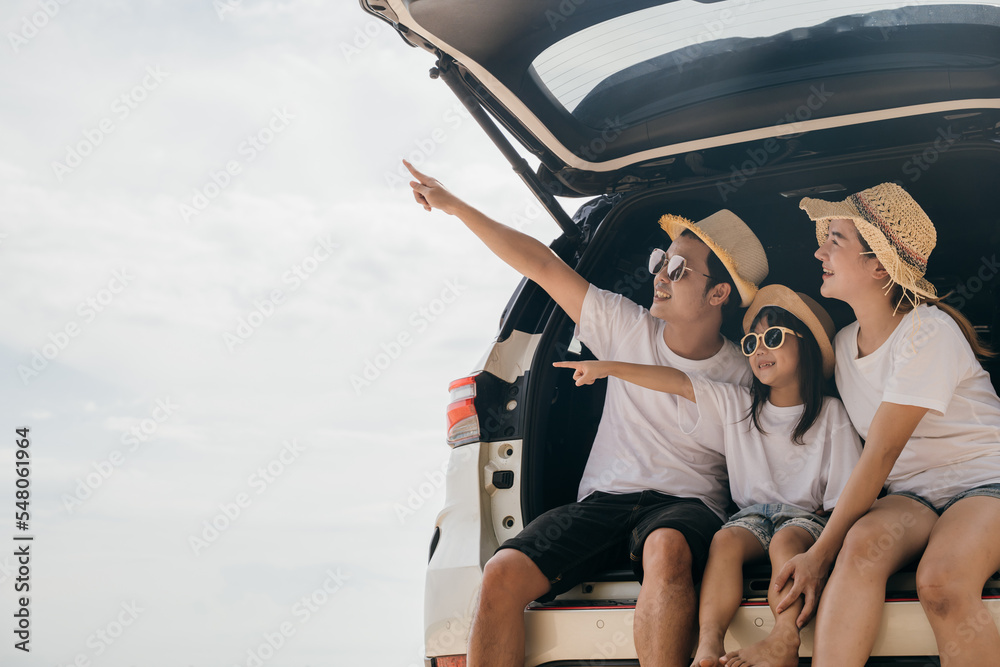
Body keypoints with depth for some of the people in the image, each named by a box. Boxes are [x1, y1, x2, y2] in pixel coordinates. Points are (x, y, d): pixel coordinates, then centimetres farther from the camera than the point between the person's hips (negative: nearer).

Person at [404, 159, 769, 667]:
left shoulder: (742, 376, 2)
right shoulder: (627, 328, 6)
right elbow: (542, 266, 7)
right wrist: (454, 206, 8)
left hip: (685, 506, -2)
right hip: (602, 499, 3)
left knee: (666, 550, -42)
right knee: (502, 574, -24)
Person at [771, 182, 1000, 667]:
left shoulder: (928, 332, -15)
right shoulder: (843, 344, 8)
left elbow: (880, 455, -20)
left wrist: (820, 553, -21)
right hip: (911, 498, 5)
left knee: (941, 582, -36)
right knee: (864, 542, -31)